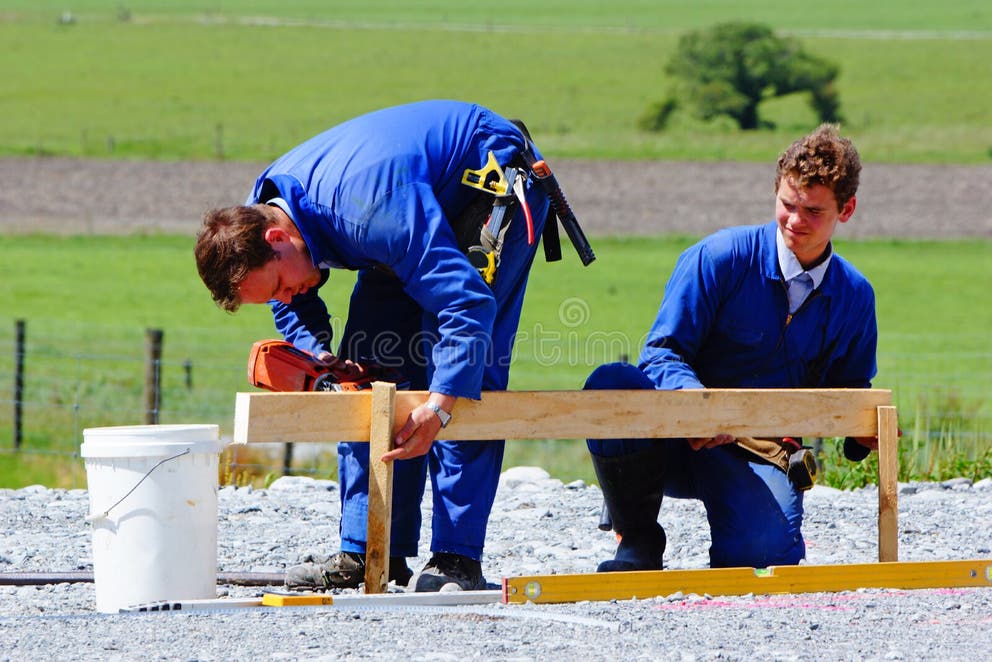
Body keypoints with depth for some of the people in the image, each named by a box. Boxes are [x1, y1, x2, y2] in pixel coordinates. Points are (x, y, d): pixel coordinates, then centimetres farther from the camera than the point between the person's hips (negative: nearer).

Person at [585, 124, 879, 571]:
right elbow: (662, 352, -10)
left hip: (759, 456, 1)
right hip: (677, 442, -1)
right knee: (611, 384, -35)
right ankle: (637, 542, -14)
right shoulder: (720, 258, -7)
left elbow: (847, 386, 19)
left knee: (767, 552, -33)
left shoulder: (853, 296, 6)